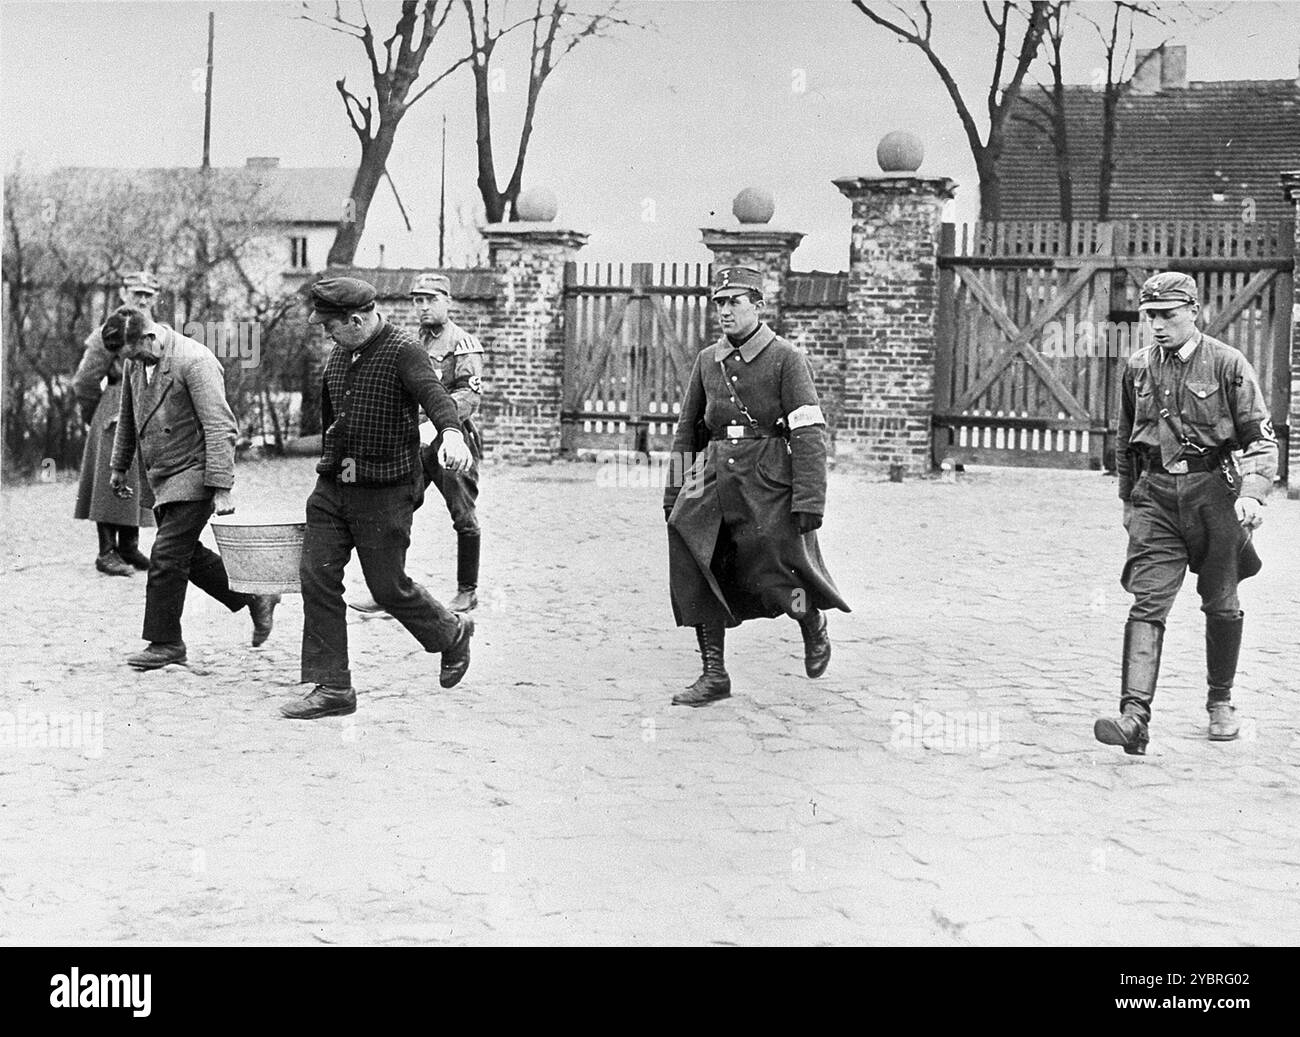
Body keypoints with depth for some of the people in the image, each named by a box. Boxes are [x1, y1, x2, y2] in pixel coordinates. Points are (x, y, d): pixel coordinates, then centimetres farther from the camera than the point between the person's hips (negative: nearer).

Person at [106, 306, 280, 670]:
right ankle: (254, 598, 27)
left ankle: (165, 642, 3)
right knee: (187, 555, 13)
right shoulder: (136, 364, 6)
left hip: (194, 476, -9)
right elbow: (128, 419, 23)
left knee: (166, 556, -9)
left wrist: (222, 489, -26)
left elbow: (220, 429, -23)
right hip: (163, 479, 9)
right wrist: (119, 466, 29)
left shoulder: (195, 361, -20)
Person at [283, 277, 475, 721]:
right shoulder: (338, 356, 11)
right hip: (332, 487, 7)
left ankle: (452, 634, 29)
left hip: (385, 490, -7)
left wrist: (451, 433, -51)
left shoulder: (403, 352, -13)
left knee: (388, 587, 0)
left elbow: (434, 394, -31)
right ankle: (331, 687, 3)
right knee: (318, 577, -2)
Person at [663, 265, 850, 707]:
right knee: (692, 562, -10)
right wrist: (674, 495, 18)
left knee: (771, 573, -4)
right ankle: (714, 675, -2)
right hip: (715, 478, 5)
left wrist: (809, 502, -19)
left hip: (768, 486, -5)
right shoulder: (708, 360, 11)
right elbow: (688, 430, 19)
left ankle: (815, 626, 31)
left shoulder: (787, 359, -6)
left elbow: (810, 434, -12)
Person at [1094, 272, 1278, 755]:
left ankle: (1221, 702, 32)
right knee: (1147, 603, -11)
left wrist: (1252, 494, -18)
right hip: (1156, 496, 2)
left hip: (1213, 491, -2)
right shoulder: (1137, 367, 7)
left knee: (1221, 606, 10)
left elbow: (1261, 437, -4)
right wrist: (1128, 499, 22)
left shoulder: (1228, 364, -4)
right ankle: (1135, 716, -21)